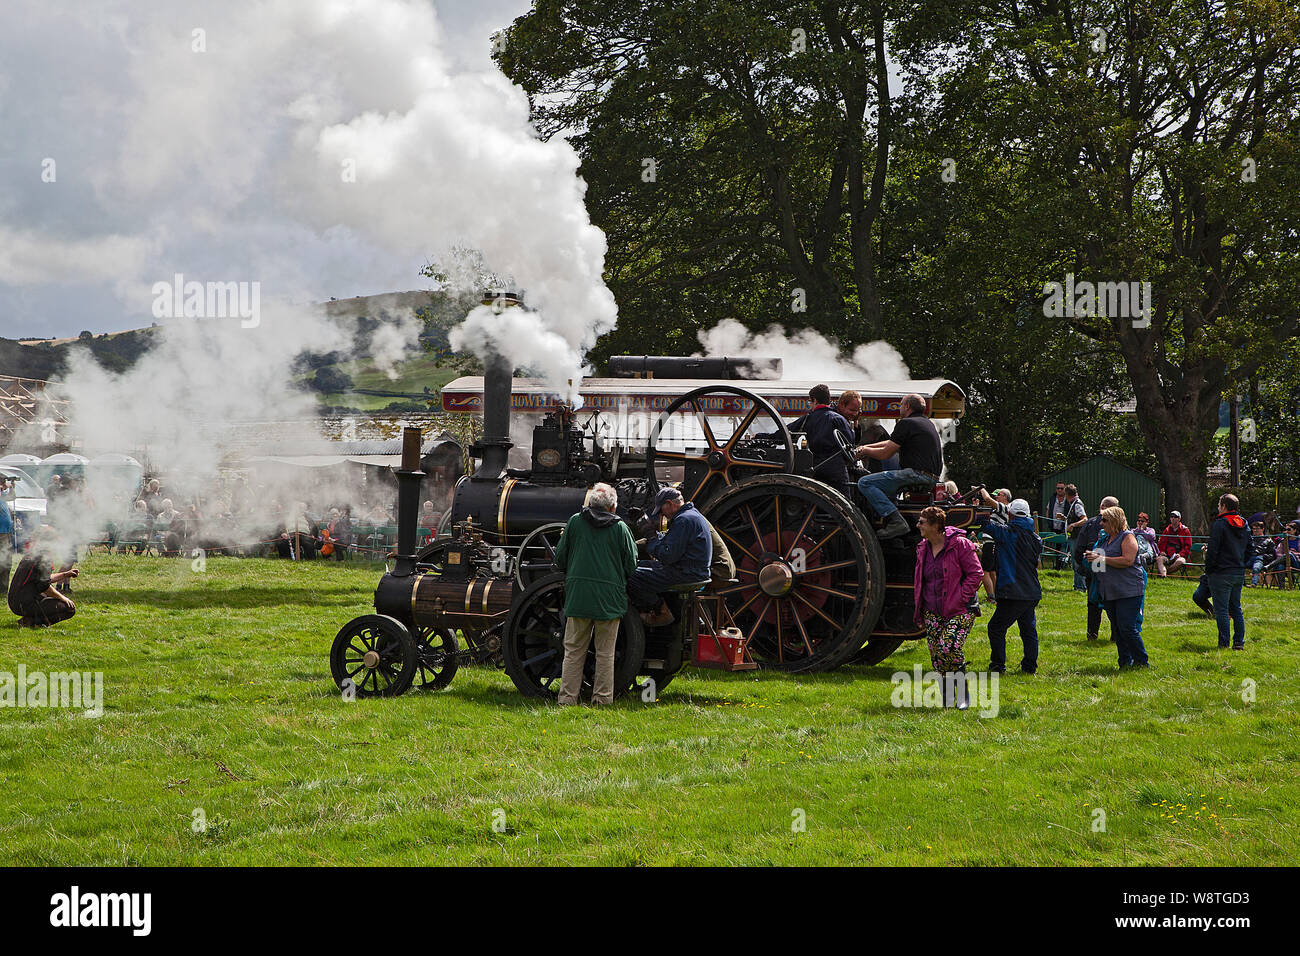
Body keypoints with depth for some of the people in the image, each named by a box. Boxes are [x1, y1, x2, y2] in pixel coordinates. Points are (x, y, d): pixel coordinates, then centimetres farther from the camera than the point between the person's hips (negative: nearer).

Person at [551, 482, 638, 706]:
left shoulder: (575, 522, 2)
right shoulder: (620, 528, 0)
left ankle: (568, 697, 6)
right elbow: (631, 566, 5)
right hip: (610, 599, -1)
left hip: (578, 595, 1)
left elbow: (560, 560, 7)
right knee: (605, 653, 7)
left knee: (574, 650, 7)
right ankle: (602, 698, 8)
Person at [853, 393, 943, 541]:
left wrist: (866, 450, 12)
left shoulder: (906, 423, -7)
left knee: (865, 483, -15)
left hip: (916, 473, -10)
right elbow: (891, 443, 29)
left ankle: (896, 521, -27)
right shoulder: (928, 423, 23)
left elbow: (885, 454, -7)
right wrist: (866, 447, 25)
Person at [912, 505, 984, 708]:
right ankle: (947, 697, 11)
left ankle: (962, 693, -5)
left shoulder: (960, 544, -8)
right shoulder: (923, 548, 12)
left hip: (959, 610, -6)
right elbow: (918, 580, 23)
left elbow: (975, 574, -6)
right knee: (936, 654, -2)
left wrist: (959, 598, -13)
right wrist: (918, 611, 18)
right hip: (932, 612, 6)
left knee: (949, 648, -21)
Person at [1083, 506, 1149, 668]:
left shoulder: (1127, 537, -7)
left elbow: (1128, 560, -20)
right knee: (1117, 629, 9)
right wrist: (1092, 557, 9)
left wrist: (1102, 559, -18)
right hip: (1109, 592, 9)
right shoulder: (1106, 539, 18)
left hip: (1128, 592, -9)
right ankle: (1125, 663, 15)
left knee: (1127, 628, -12)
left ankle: (1142, 662, -3)